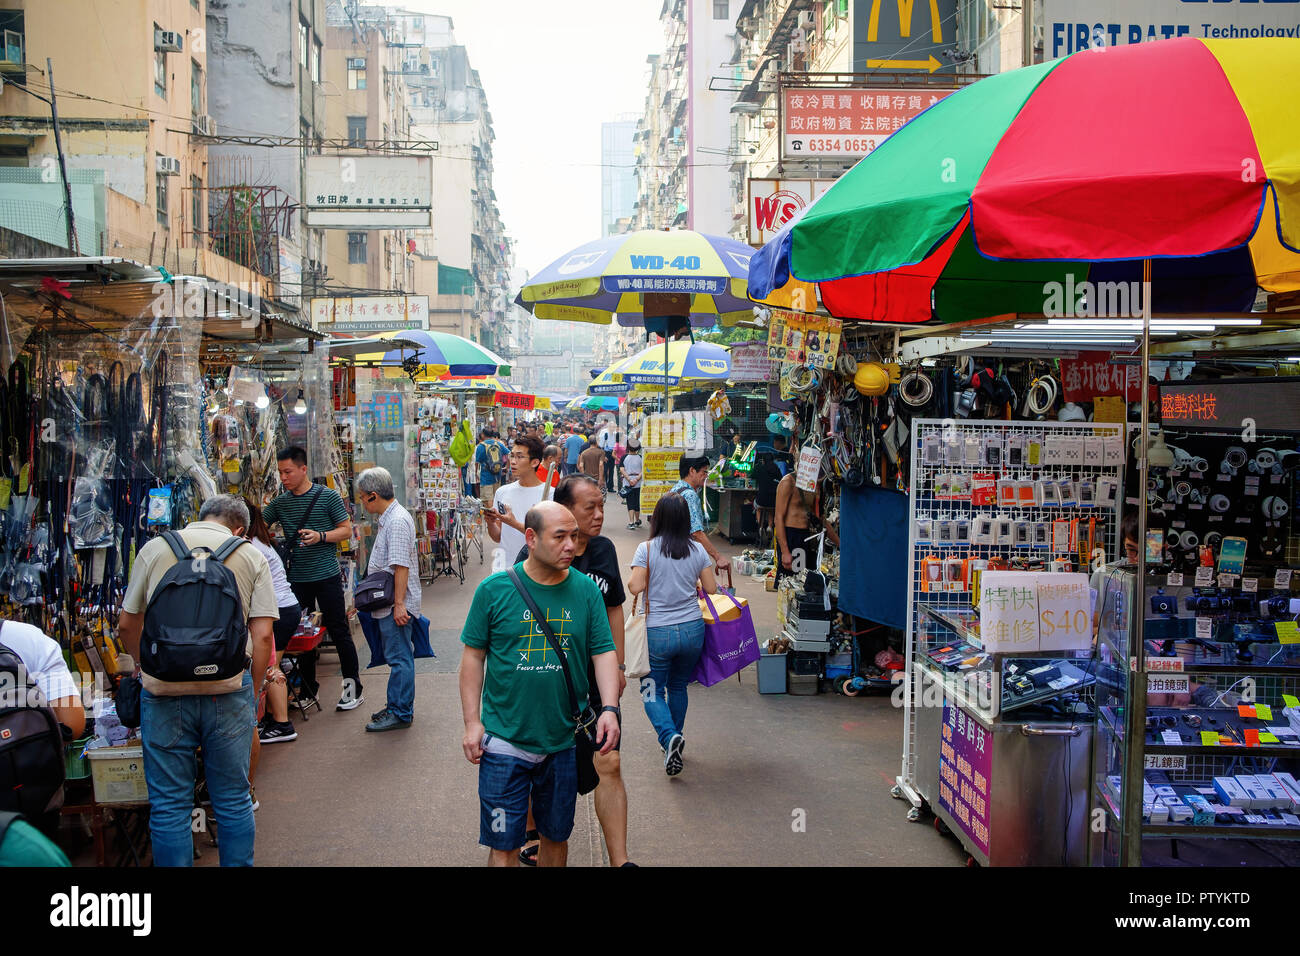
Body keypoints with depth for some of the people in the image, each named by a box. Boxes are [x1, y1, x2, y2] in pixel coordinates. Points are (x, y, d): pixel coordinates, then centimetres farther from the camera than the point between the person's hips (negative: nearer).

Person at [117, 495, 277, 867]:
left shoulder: (154, 549, 7)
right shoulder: (251, 556, 5)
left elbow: (126, 626, 11)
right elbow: (262, 634, -2)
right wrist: (254, 690, 10)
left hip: (164, 691, 0)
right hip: (228, 689, 0)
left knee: (169, 805, 9)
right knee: (233, 800, 13)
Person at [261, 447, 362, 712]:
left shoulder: (328, 496, -4)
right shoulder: (280, 502, 7)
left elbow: (346, 530, -3)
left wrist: (321, 536, -18)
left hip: (327, 576, -4)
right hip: (296, 578, 4)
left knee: (339, 632, 0)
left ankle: (353, 688, 10)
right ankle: (308, 690, 25)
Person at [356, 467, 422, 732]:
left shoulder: (397, 521, -19)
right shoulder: (389, 518, 14)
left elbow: (401, 566, -23)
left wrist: (399, 604, -24)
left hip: (396, 605, -10)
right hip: (389, 603, 10)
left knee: (399, 658, -4)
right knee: (399, 656, 16)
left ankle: (400, 714, 2)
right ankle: (399, 707, 25)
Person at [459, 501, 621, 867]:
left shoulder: (586, 590, -1)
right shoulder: (494, 589, -7)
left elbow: (604, 652, 0)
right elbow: (473, 656, -1)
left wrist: (610, 708, -13)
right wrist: (472, 722, -5)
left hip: (564, 742, 2)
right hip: (504, 741, -2)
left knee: (556, 836, 17)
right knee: (503, 846, 2)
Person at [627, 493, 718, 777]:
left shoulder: (647, 549, -9)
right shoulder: (697, 549, -1)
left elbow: (636, 587, -14)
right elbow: (711, 588, 2)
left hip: (658, 631, -3)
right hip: (693, 629, 3)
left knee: (652, 690, 7)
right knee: (678, 686, 21)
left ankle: (669, 736, -16)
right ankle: (674, 738, 30)